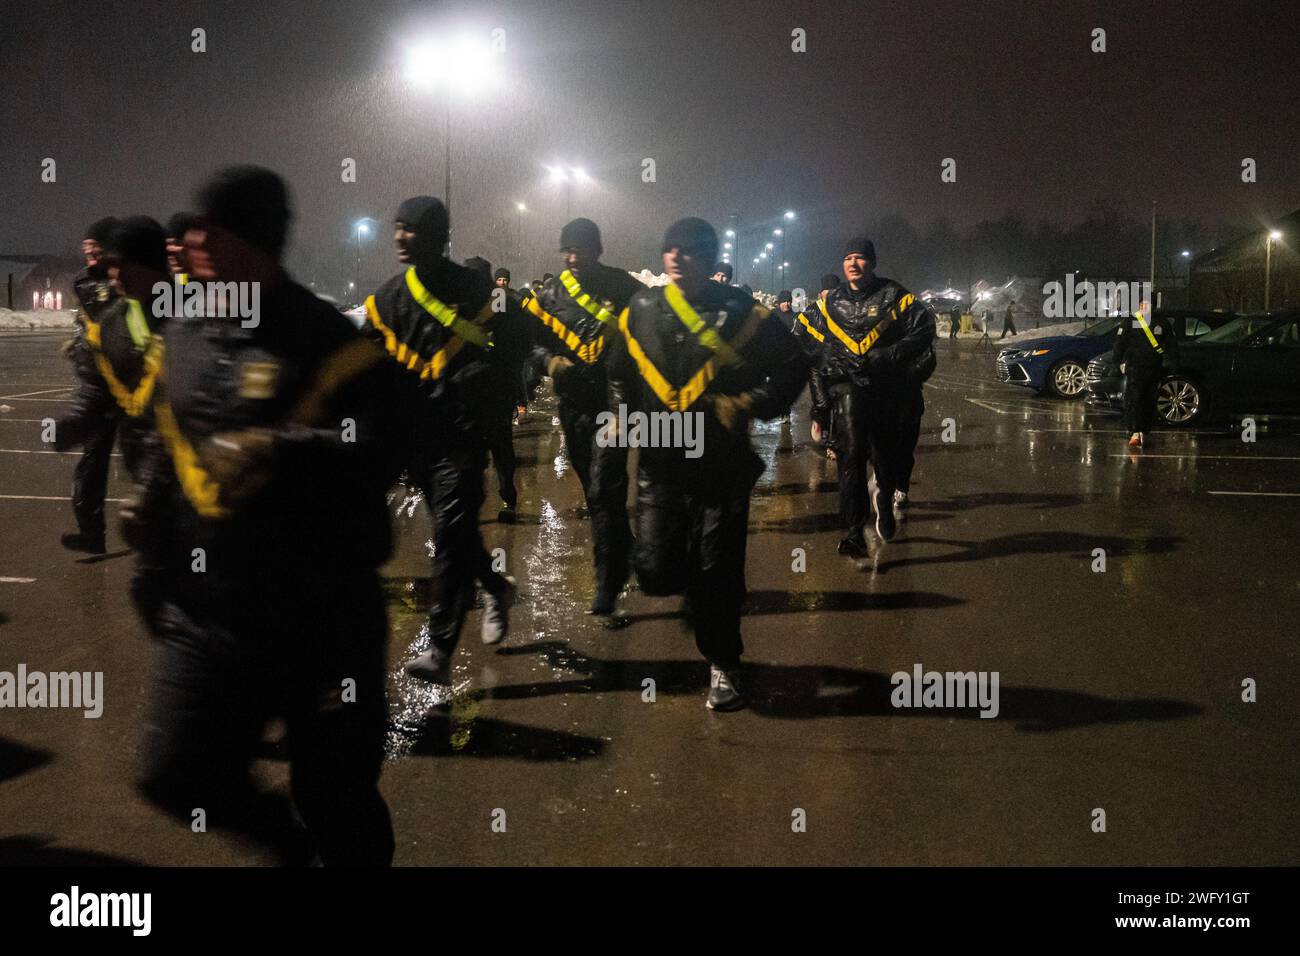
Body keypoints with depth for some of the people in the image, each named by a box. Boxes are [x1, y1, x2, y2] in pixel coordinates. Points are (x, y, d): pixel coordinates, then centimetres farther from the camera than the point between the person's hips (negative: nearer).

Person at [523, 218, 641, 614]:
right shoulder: (550, 294, 6)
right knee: (593, 489, 17)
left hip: (614, 400, -5)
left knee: (604, 491, -13)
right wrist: (549, 360, -6)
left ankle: (608, 583, -8)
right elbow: (534, 338, 14)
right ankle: (624, 550, 39)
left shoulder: (625, 288, -5)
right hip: (573, 403, 5)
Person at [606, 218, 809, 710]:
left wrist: (749, 406, -8)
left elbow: (792, 367, 2)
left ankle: (723, 664, 20)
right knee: (656, 573, -3)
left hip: (722, 465, -2)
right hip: (659, 464, 3)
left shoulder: (740, 312, -4)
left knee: (718, 573, 1)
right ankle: (688, 574, 33)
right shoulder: (642, 310, 6)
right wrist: (621, 413, 9)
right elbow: (618, 370, 23)